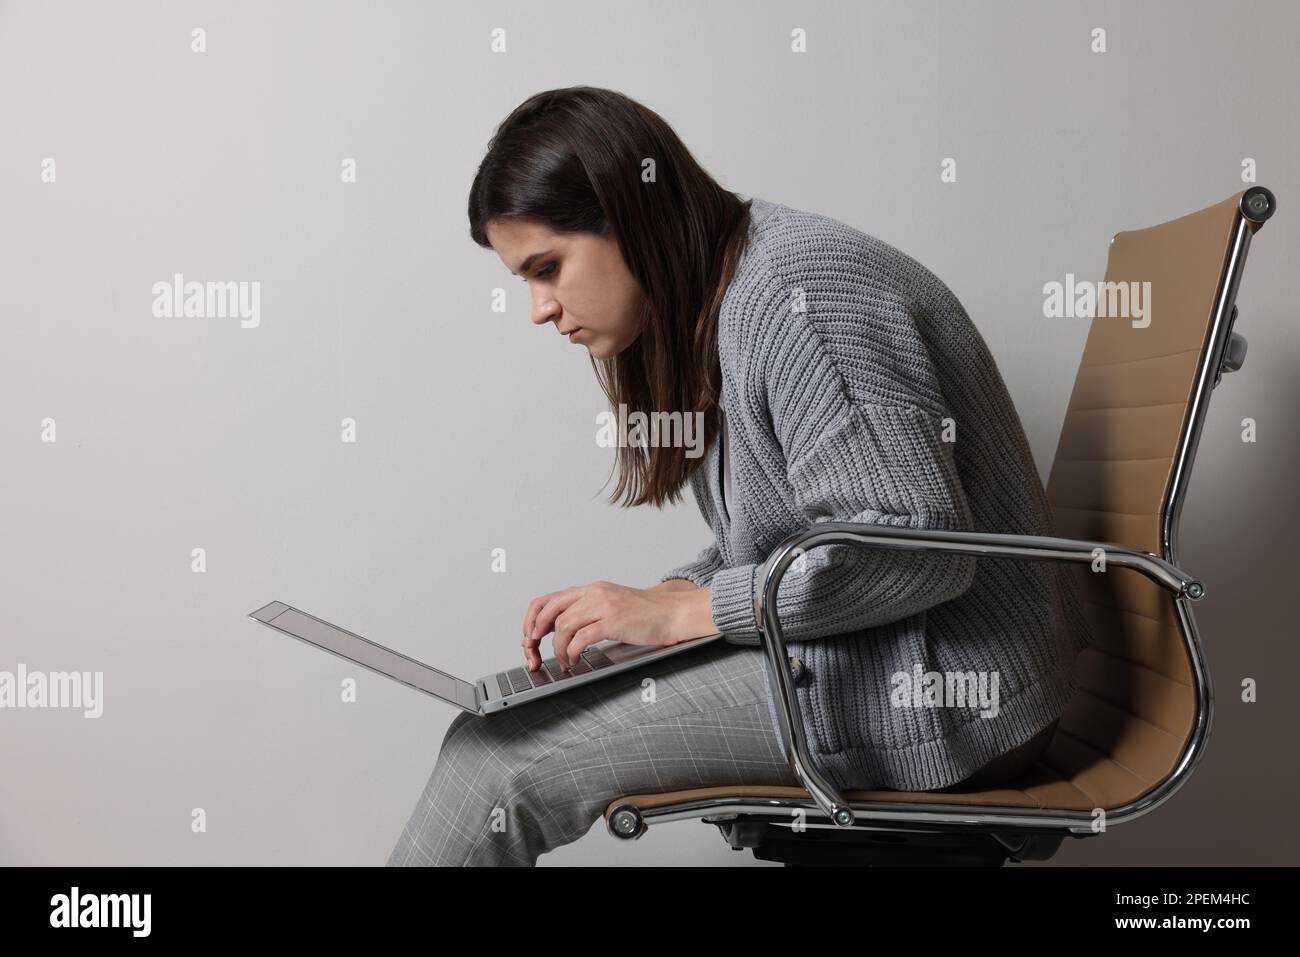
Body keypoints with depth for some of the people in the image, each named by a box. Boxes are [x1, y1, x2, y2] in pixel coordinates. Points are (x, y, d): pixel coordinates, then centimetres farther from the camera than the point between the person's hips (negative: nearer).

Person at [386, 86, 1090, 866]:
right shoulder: (718, 306, 12)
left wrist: (681, 609, -18)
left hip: (933, 695, -9)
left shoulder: (797, 293, -18)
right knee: (514, 710, 2)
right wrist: (652, 605, -1)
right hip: (852, 653, 9)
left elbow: (917, 542, -24)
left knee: (500, 756, -15)